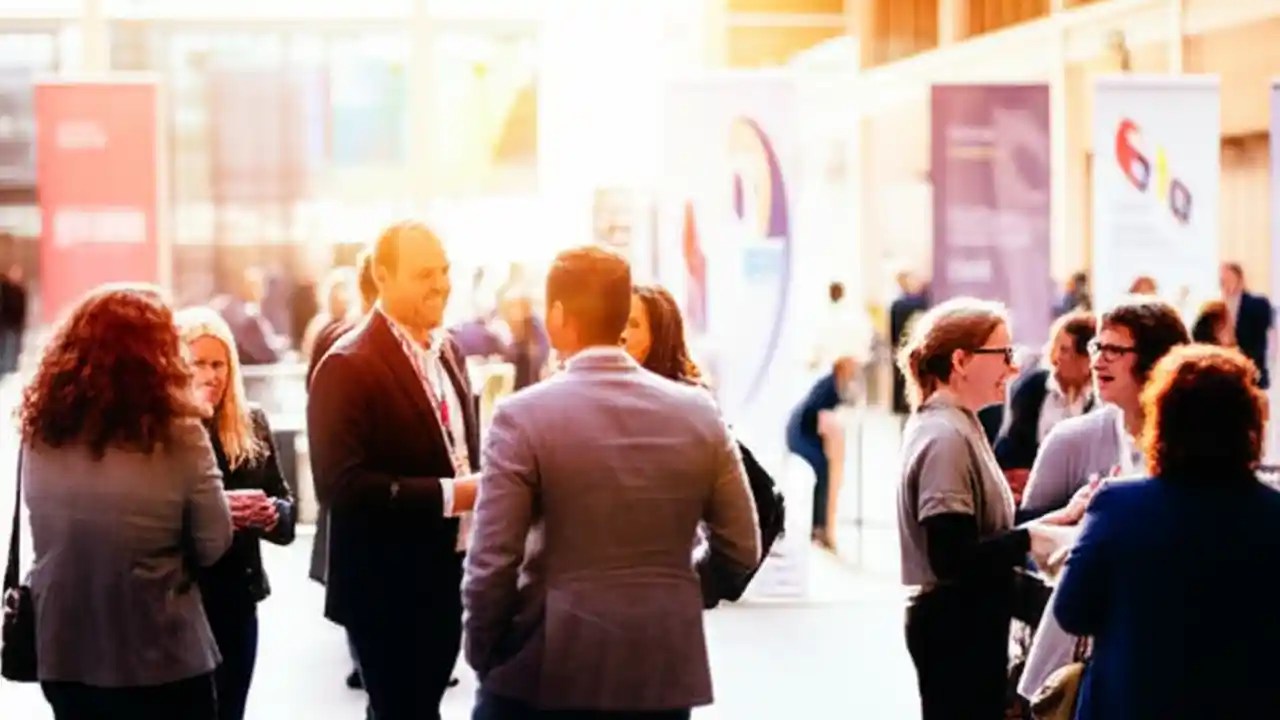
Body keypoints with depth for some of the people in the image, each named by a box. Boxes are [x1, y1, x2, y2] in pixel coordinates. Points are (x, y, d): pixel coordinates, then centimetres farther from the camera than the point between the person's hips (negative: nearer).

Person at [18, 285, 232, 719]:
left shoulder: (39, 429, -4)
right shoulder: (175, 432, -14)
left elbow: (53, 533, 7)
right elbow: (213, 545, -6)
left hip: (63, 658, 4)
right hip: (160, 663, -4)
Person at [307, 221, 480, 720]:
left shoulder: (447, 350, 10)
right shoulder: (349, 366, -17)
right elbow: (340, 484, -25)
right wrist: (446, 495, -24)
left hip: (446, 578, 8)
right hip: (389, 589, -8)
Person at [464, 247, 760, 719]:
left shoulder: (524, 416, -10)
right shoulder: (698, 411, 0)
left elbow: (492, 563, -12)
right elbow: (742, 551, 4)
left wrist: (482, 653, 4)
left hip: (544, 671, -3)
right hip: (664, 669, 3)